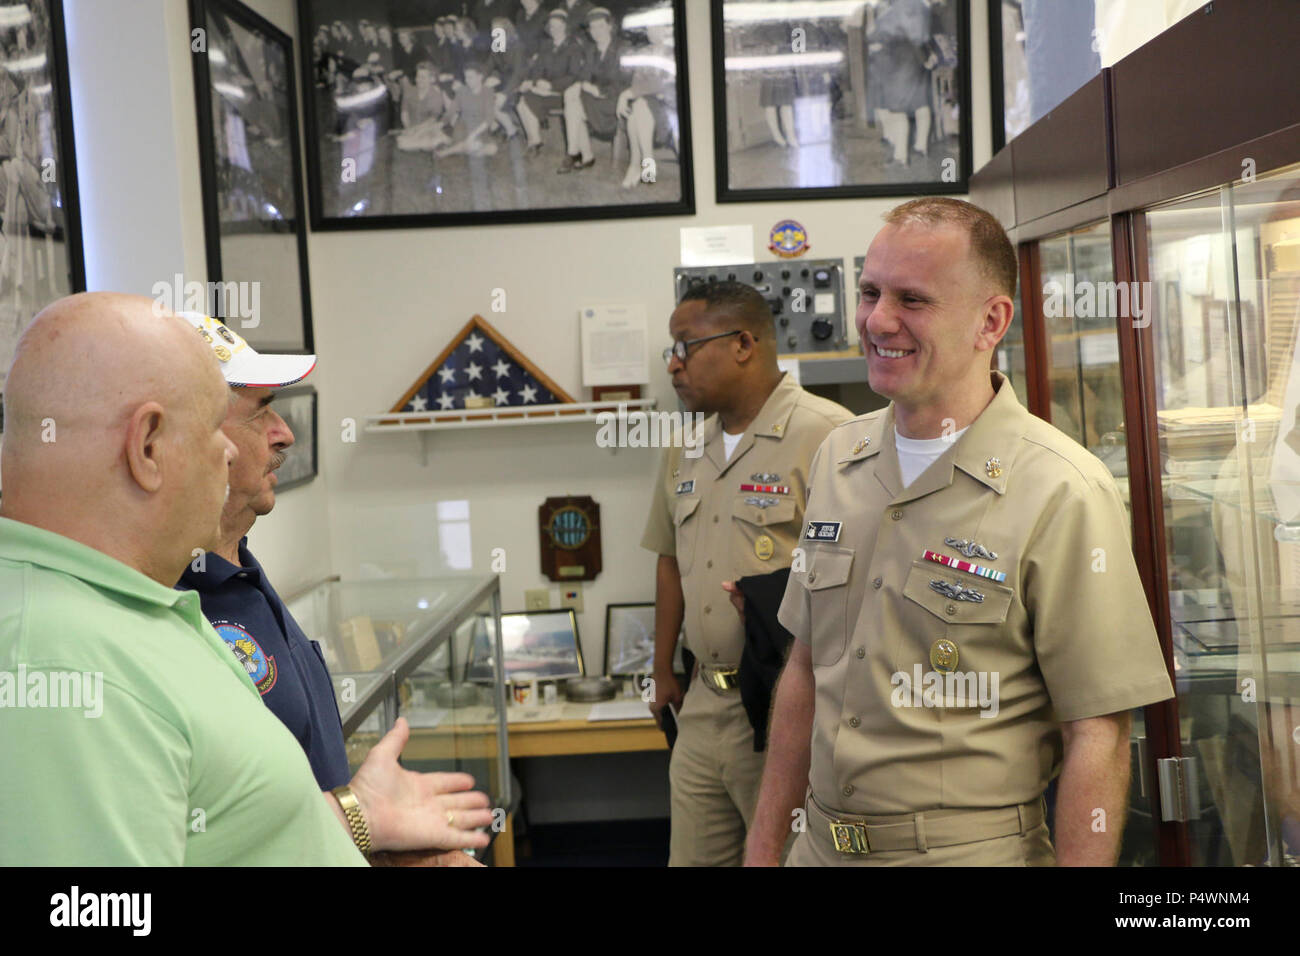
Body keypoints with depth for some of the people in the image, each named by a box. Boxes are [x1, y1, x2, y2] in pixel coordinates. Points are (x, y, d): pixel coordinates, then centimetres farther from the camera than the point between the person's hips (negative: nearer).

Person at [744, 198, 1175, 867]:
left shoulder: (1063, 494, -16)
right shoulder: (836, 459, 3)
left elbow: (1097, 736, -16)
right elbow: (806, 669, 9)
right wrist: (763, 848, 9)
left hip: (972, 849, -5)